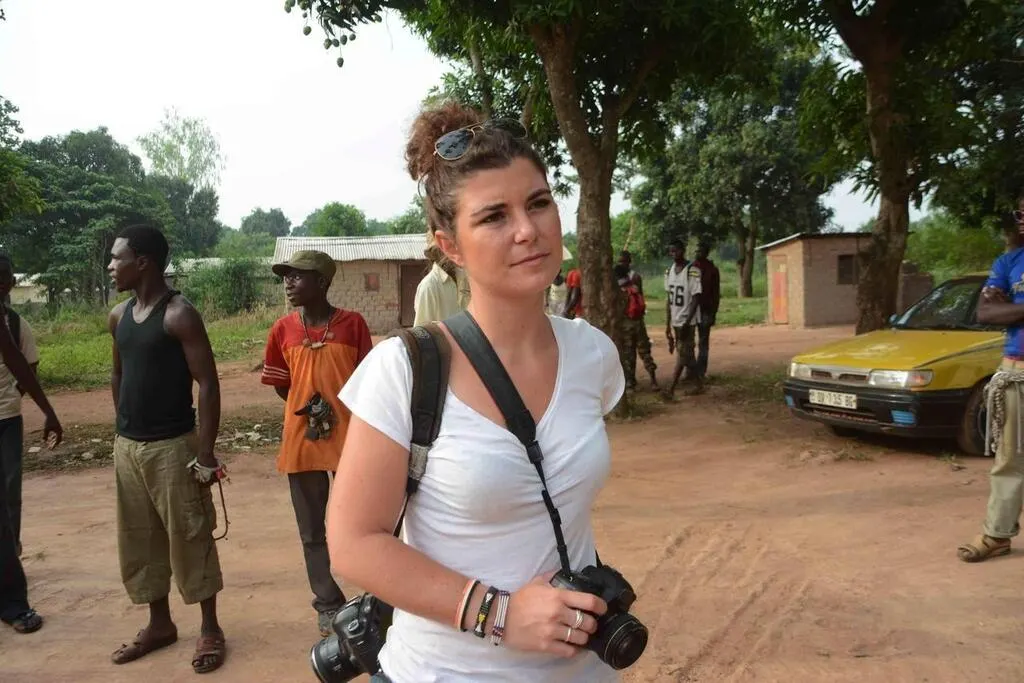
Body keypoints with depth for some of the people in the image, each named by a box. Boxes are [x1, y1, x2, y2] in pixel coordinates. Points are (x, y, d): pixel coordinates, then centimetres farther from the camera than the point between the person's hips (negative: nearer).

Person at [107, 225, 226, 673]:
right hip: (126, 447, 8)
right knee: (139, 539, 16)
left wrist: (205, 452, -18)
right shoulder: (118, 316, 8)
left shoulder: (179, 315, -14)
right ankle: (159, 624, 32)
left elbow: (207, 384, -16)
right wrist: (124, 426, 16)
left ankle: (210, 628, 18)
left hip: (173, 447, -7)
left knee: (189, 538, 3)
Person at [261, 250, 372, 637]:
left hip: (349, 439, -2)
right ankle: (328, 604, 30)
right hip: (301, 441, 2)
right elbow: (281, 386, 10)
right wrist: (310, 406, 1)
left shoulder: (353, 324, -6)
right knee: (312, 531, 13)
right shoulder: (282, 330, 1)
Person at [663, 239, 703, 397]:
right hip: (675, 319, 7)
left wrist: (687, 322, -20)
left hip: (687, 319, -7)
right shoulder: (669, 271, 5)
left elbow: (696, 298, -15)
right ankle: (696, 382, 24)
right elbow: (669, 299, 9)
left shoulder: (692, 271, -15)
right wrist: (667, 324, 8)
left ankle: (671, 388, -8)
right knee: (686, 352, 13)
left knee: (682, 353, -6)